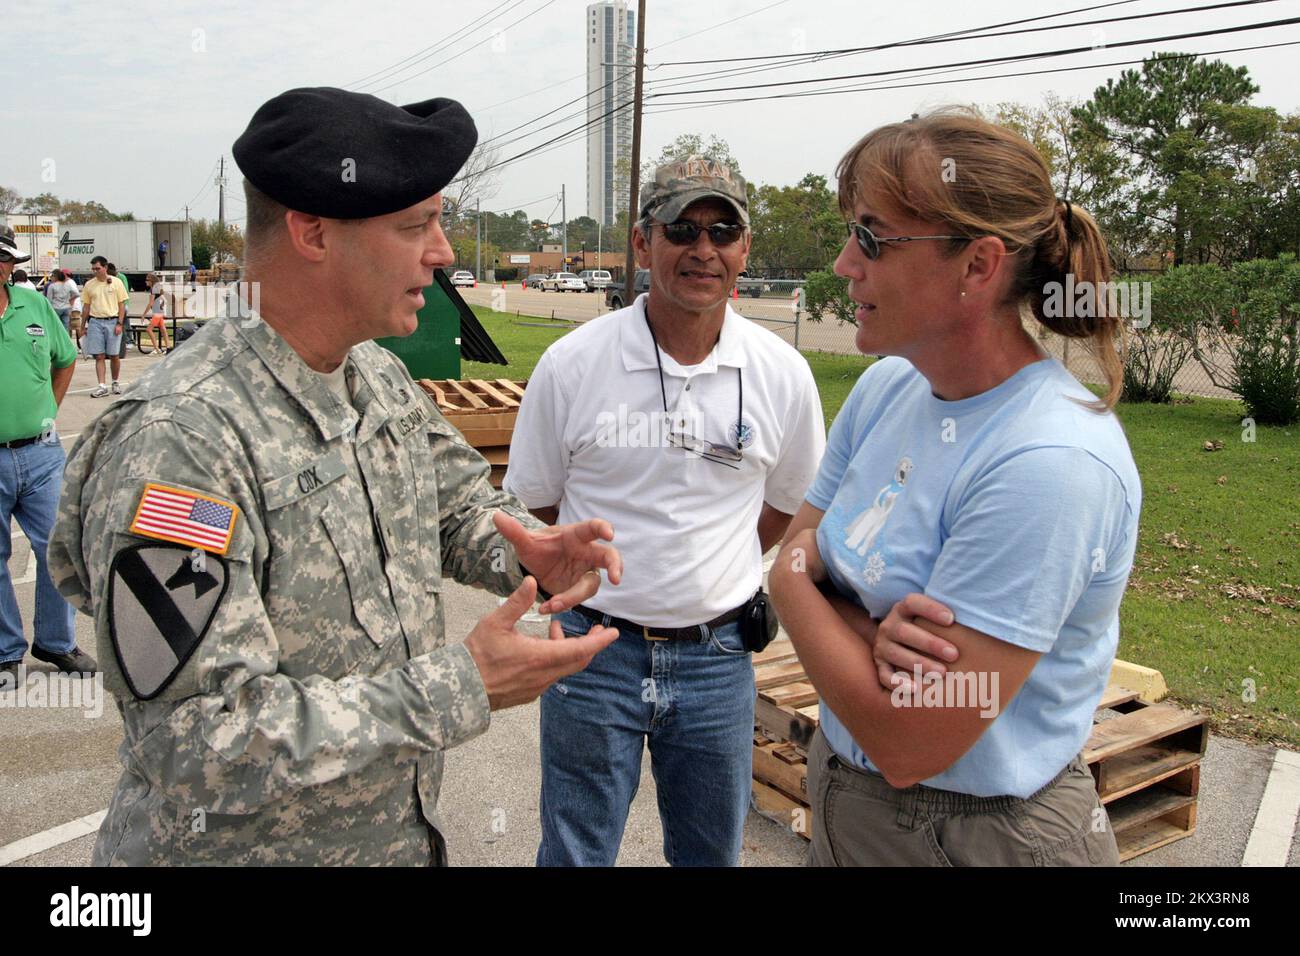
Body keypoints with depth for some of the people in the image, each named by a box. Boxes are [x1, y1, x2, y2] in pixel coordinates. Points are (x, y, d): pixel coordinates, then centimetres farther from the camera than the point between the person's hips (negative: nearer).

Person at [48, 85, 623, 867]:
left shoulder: (381, 378, -1)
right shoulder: (178, 440, -27)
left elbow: (462, 500, 13)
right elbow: (201, 744, -28)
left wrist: (528, 550, -10)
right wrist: (457, 692, -28)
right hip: (245, 843, -7)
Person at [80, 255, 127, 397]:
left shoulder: (116, 283, 1)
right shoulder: (89, 285, 8)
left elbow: (122, 305, 1)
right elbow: (86, 307, 13)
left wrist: (119, 323, -7)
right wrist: (83, 325, 11)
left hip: (112, 322, -2)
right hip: (95, 322, 2)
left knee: (114, 355, 3)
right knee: (99, 356, -2)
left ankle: (115, 383, 20)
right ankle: (102, 386, -3)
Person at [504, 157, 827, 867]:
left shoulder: (783, 374, -4)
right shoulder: (571, 363, -9)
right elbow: (534, 504, 3)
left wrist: (712, 573, 9)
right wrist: (602, 574, 5)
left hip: (717, 654, 2)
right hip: (594, 647, -1)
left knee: (711, 851, 21)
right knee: (574, 851, 14)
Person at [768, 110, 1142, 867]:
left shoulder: (1051, 463, -28)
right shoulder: (887, 386, -4)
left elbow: (907, 746, -28)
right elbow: (798, 549, 0)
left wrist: (793, 578, -14)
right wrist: (867, 632, -22)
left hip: (979, 832, -7)